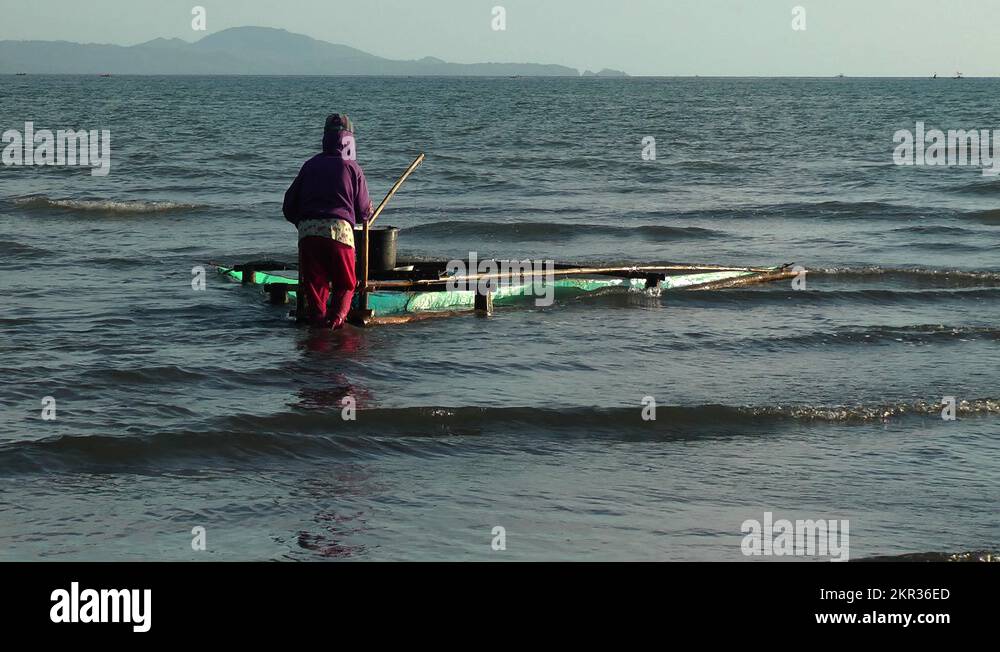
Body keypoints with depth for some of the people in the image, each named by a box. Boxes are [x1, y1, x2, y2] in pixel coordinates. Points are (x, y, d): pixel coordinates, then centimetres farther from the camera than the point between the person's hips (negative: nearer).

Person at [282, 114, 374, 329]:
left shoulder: (310, 165, 17)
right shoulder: (352, 168, 9)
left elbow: (289, 206, 16)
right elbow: (364, 212, 9)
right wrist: (368, 212, 32)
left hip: (307, 230, 2)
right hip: (339, 229, -2)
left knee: (314, 281, 10)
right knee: (345, 283, 8)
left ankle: (317, 315, -8)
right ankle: (336, 317, -14)